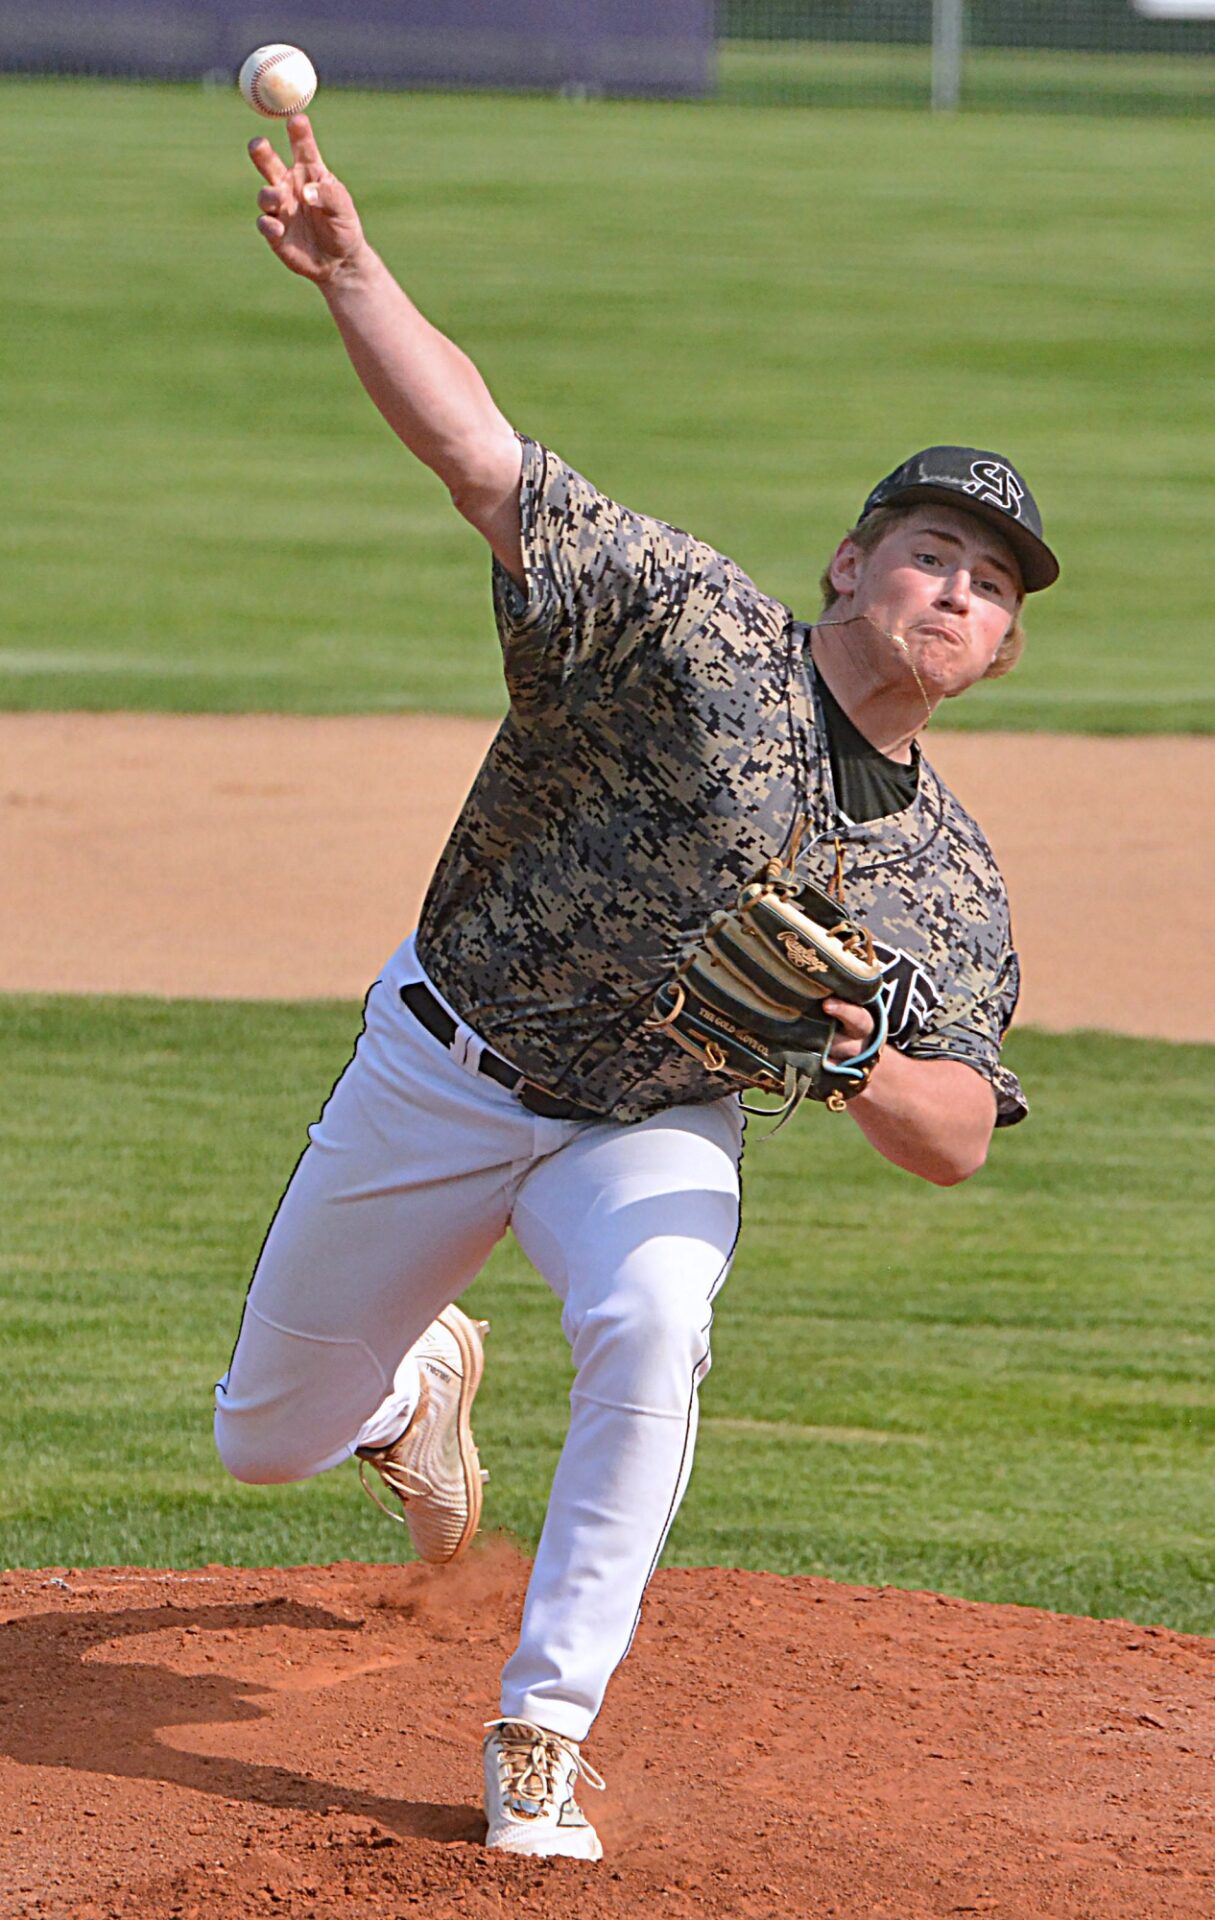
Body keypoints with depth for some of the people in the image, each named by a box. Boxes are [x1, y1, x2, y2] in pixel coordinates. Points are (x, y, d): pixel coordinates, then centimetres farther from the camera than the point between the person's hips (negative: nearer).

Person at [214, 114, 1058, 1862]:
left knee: (652, 1326, -34)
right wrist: (350, 272, -43)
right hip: (445, 1067, -1)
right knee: (267, 1442, 11)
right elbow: (482, 457, -27)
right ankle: (420, 1385, 51)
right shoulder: (696, 621, -17)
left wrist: (857, 1061, -32)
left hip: (651, 1129, 1)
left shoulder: (949, 883, -6)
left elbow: (960, 1141, -9)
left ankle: (542, 1744, -22)